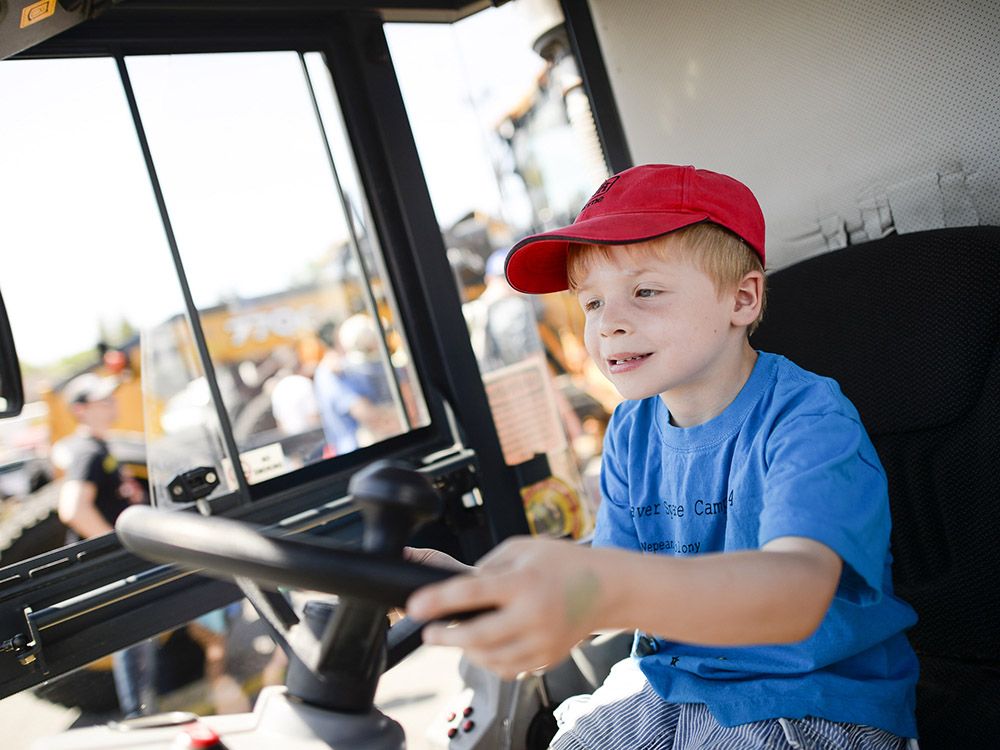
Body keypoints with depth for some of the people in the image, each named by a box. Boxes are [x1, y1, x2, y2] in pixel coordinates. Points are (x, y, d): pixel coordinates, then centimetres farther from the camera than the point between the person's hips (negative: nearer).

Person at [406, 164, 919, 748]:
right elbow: (610, 586, 2)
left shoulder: (808, 419, -21)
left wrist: (606, 590, -59)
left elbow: (798, 591, -40)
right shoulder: (631, 432, 1)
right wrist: (470, 587, -16)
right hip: (671, 694, 6)